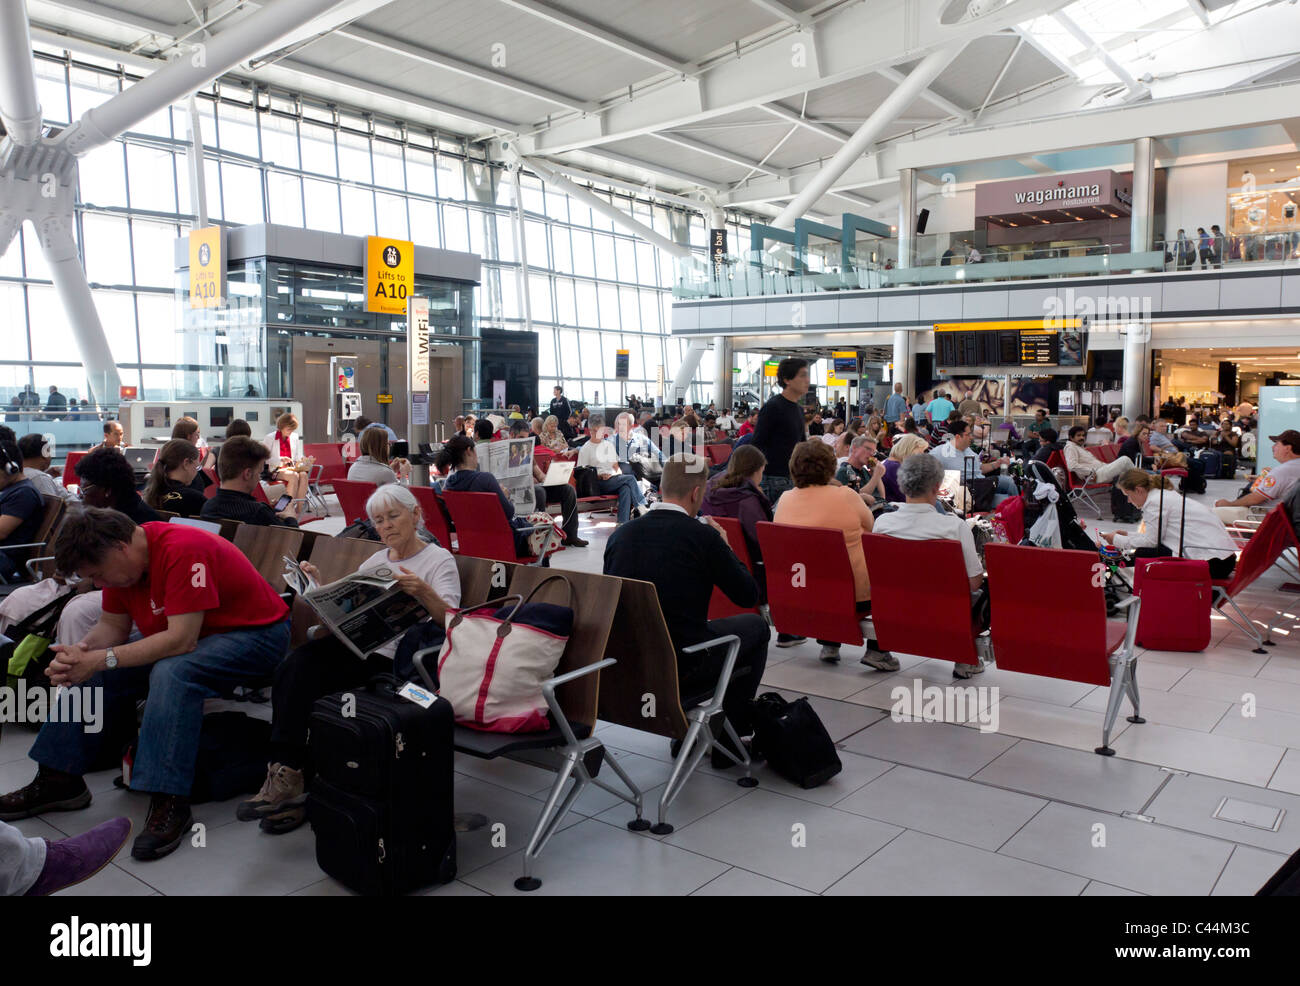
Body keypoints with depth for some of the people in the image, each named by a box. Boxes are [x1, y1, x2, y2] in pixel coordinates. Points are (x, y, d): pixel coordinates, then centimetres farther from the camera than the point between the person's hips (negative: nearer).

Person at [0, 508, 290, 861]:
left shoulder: (183, 551, -29)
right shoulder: (121, 560, -2)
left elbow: (182, 640, -32)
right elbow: (113, 626, 5)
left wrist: (101, 659, -29)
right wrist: (78, 652, -17)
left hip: (255, 633, -9)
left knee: (172, 672, -35)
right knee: (93, 672, 0)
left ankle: (169, 802, -32)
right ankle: (59, 779, 11)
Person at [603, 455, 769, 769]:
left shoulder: (620, 534, 0)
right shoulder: (702, 535, -12)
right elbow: (749, 595, -2)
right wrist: (724, 545, 12)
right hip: (681, 670, -5)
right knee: (755, 626, 18)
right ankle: (730, 739, 22)